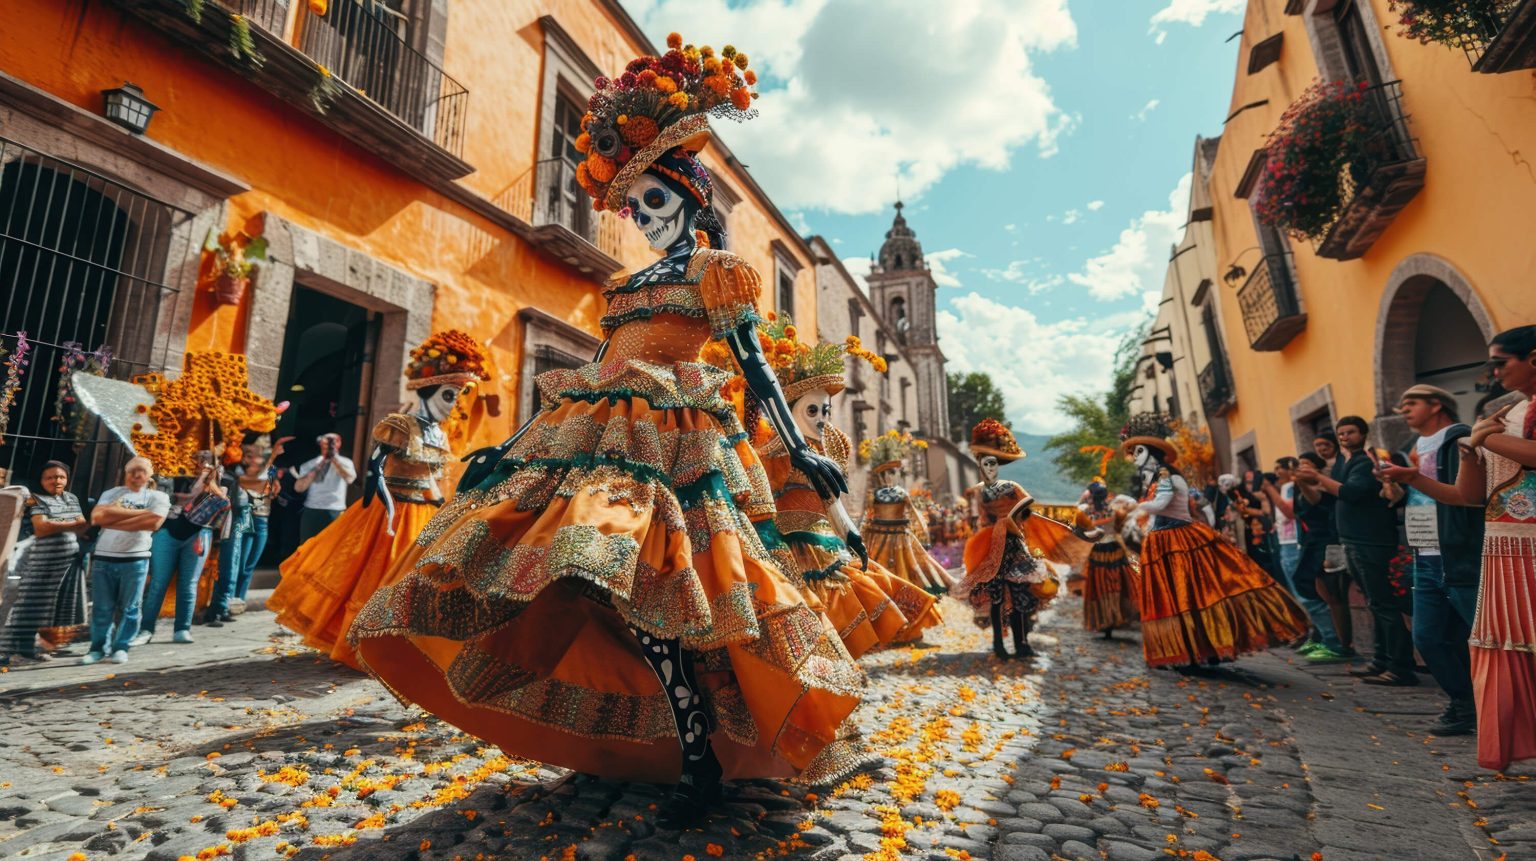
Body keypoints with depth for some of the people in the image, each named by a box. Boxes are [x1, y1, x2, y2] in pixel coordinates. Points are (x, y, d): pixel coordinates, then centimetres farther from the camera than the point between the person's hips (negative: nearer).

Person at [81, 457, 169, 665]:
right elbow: (97, 516, -5)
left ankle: (121, 647, 12)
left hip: (135, 559, -2)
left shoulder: (158, 496, 4)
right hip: (103, 557, 2)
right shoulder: (111, 493, 13)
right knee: (102, 607, 6)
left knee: (129, 607, 3)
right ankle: (98, 647, 16)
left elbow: (152, 522, -13)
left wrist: (112, 519, -9)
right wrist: (137, 512, -11)